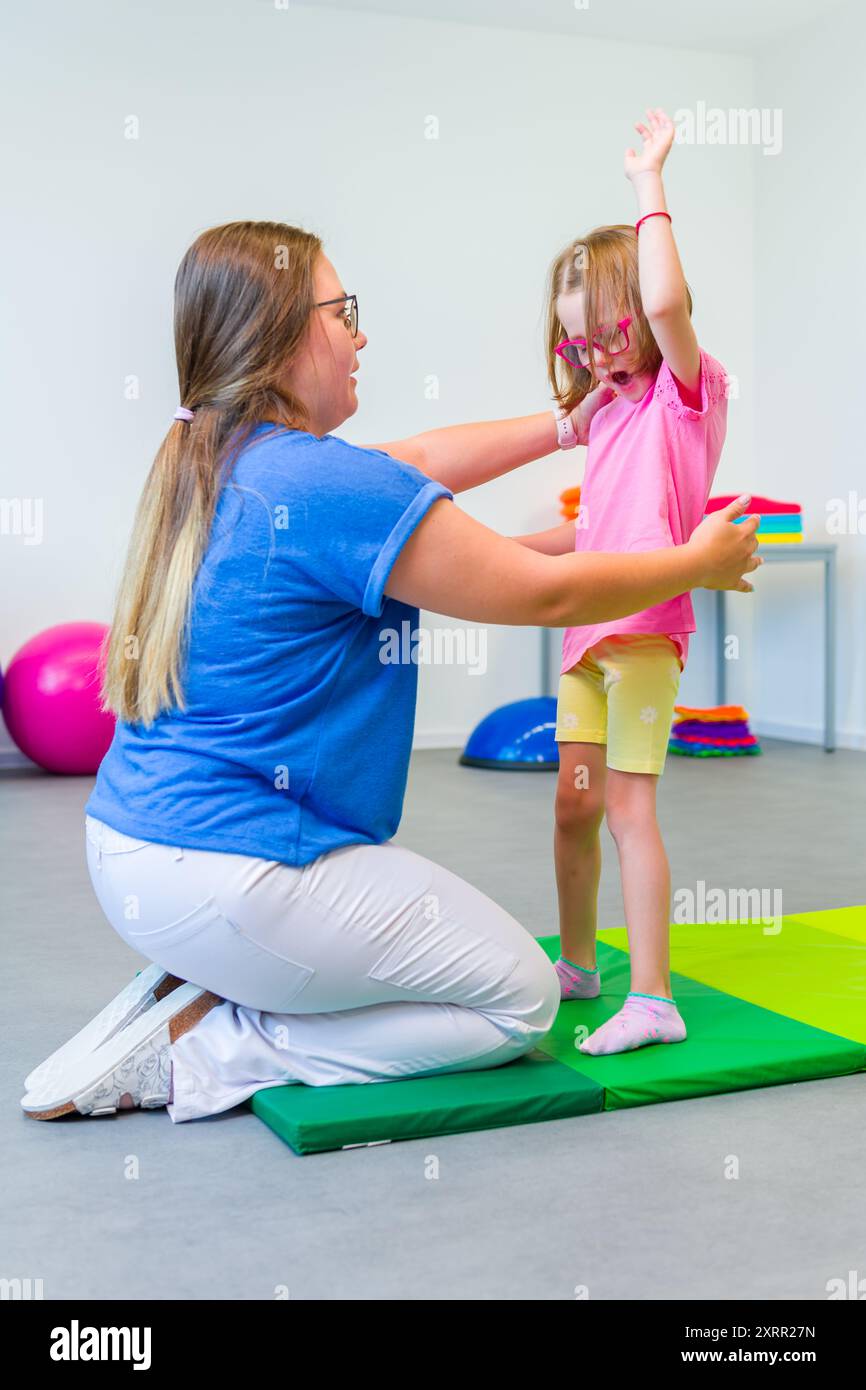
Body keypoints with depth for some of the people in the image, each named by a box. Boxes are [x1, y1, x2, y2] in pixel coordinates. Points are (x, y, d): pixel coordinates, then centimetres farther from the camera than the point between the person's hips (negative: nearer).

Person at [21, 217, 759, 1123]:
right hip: (235, 875, -10)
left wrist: (569, 426, 29)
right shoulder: (326, 484, -19)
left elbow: (419, 461, 22)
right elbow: (548, 592, -12)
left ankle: (175, 995, 10)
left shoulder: (207, 461, 9)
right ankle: (207, 1049, -2)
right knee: (521, 996, 5)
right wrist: (700, 564, 5)